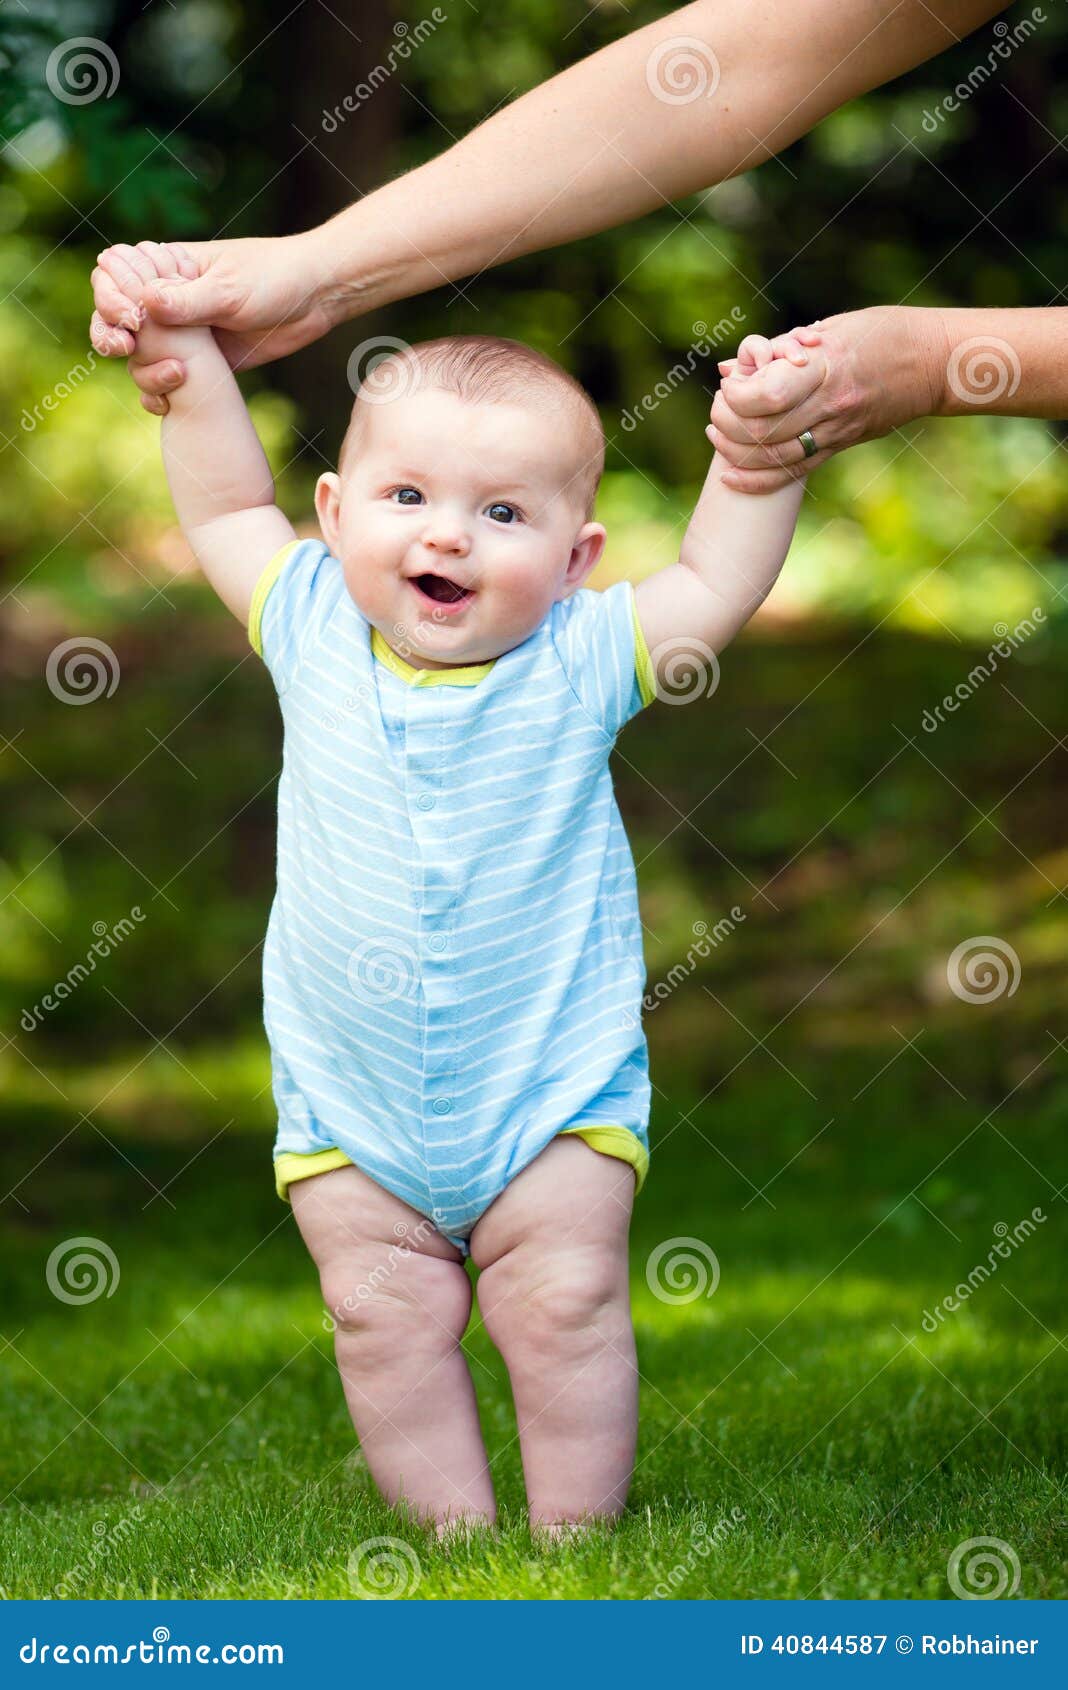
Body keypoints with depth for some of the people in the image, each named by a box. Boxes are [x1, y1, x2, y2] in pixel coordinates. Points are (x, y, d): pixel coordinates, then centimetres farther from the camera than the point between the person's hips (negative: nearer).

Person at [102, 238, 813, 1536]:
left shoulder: (575, 662, -9)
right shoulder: (316, 632, -4)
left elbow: (712, 588, -6)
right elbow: (228, 515, 10)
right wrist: (191, 368, 5)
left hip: (551, 1093, -2)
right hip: (350, 1109, 2)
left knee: (564, 1303, -3)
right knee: (388, 1316, 0)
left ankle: (577, 1539, 8)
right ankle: (454, 1541, 9)